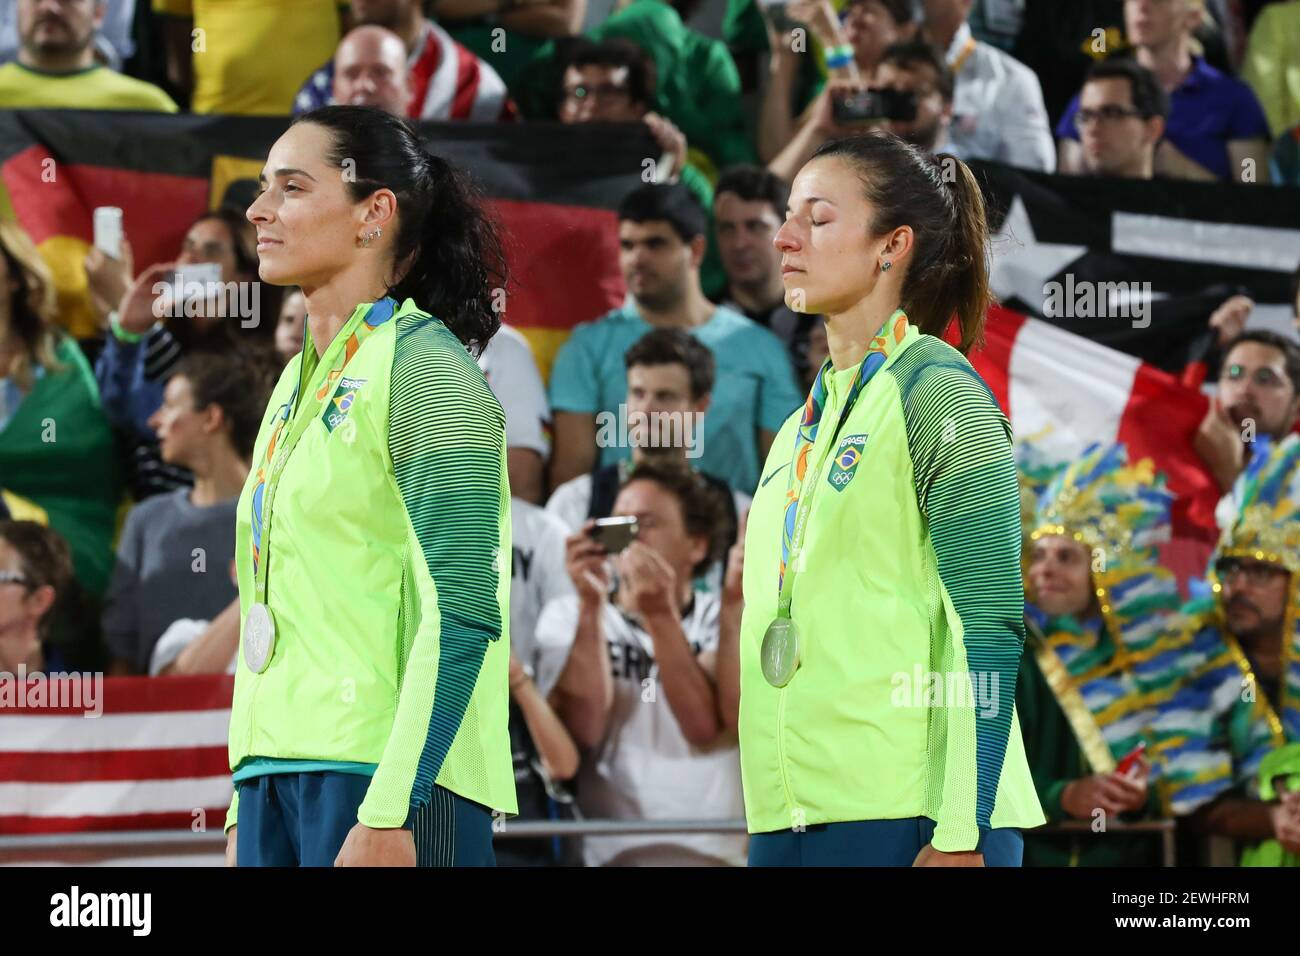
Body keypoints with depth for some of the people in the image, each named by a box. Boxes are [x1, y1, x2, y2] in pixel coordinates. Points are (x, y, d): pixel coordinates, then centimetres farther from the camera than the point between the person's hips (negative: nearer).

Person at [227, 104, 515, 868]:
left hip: (383, 772, -8)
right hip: (277, 772, 8)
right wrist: (244, 810, 18)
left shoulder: (425, 369, -6)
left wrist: (389, 811, -21)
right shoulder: (298, 383, 18)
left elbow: (460, 614, -14)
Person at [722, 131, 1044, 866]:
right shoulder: (801, 428, 17)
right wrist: (767, 818, 17)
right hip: (791, 817, 7)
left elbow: (987, 630, -12)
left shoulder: (935, 390, -6)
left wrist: (960, 832, -18)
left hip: (905, 822, -7)